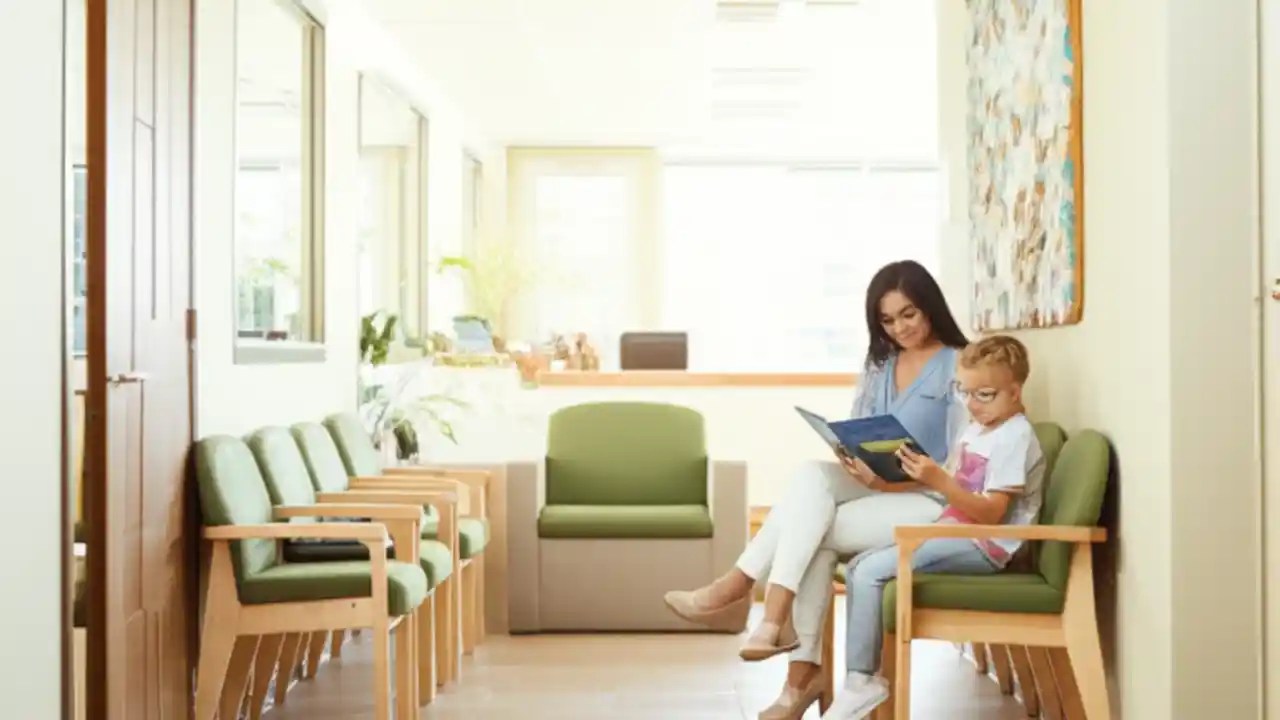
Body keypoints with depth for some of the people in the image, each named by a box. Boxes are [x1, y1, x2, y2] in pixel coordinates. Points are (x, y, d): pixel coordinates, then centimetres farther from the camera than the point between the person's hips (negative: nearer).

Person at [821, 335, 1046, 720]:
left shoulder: (1016, 437, -13)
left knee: (870, 572, -21)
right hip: (956, 534, 10)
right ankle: (863, 676, -5)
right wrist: (923, 473, 1)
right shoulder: (976, 429, 16)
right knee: (858, 567, -4)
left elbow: (991, 514, -21)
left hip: (983, 546, -10)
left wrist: (938, 480, -32)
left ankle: (862, 681, -13)